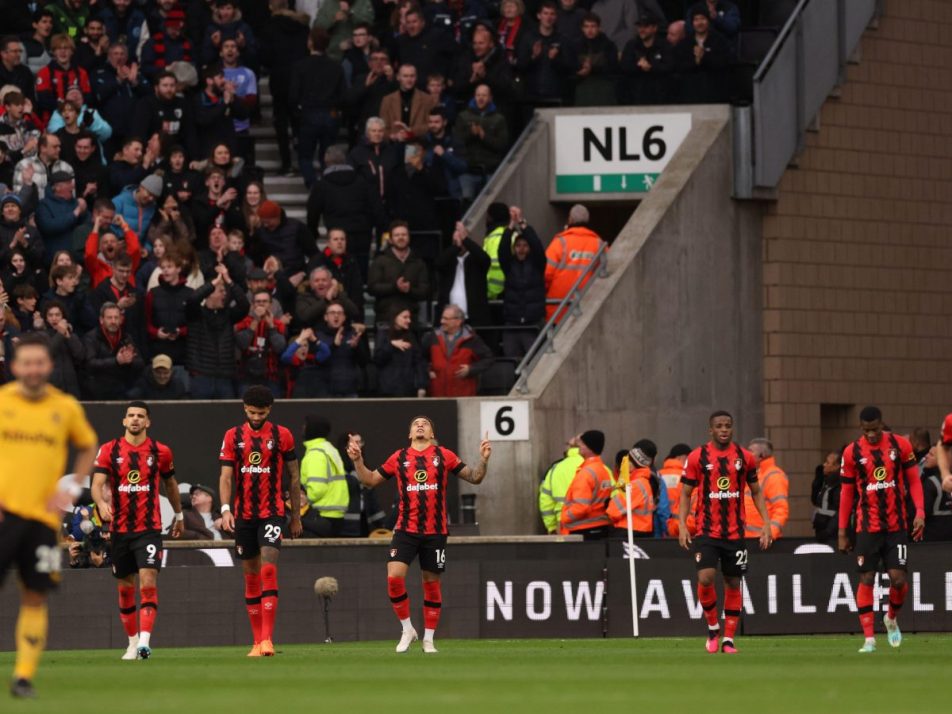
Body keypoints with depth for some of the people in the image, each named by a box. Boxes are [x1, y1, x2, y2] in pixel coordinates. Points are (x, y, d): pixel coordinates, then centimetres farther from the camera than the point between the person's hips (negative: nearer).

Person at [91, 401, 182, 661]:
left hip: (149, 529, -2)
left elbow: (171, 484, 19)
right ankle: (133, 641, 23)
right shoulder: (109, 451, 1)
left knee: (148, 581, -17)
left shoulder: (160, 452, 3)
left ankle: (145, 640, -23)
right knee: (125, 588, 9)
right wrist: (101, 503, -30)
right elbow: (96, 485, -9)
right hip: (119, 529, 2)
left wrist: (179, 515, 28)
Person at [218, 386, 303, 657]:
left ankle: (267, 639, -20)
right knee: (251, 576, 7)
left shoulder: (282, 436, 2)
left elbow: (294, 477, 8)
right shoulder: (233, 436, 5)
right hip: (243, 515, 3)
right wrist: (226, 509, -15)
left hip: (272, 512, -3)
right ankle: (257, 641, 13)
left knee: (268, 570, -16)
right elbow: (226, 476, 0)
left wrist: (296, 516, 9)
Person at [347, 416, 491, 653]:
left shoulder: (444, 456, 5)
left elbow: (474, 478, 9)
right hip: (406, 530, 0)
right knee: (394, 576, -15)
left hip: (435, 531, 0)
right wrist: (358, 461, 2)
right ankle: (407, 629, 4)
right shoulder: (399, 458, 7)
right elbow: (370, 480, 16)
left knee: (431, 583, 5)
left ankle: (428, 639, 17)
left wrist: (483, 460, -7)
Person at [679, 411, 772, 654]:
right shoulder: (697, 457, -2)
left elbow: (756, 491, 12)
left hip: (735, 532, 2)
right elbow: (685, 493, 3)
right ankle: (713, 627, 6)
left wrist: (766, 524, 4)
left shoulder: (745, 457, 4)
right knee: (705, 578, -17)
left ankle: (728, 639, 14)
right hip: (706, 531, -2)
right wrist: (682, 525, -8)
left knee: (733, 583, 6)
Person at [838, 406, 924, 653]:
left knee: (898, 578, -6)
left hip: (897, 525, 0)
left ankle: (892, 618, 24)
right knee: (866, 579, -5)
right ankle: (869, 638, -1)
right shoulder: (852, 452, 0)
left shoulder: (900, 445, 0)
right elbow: (846, 493, 5)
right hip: (867, 527, 0)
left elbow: (914, 481, 6)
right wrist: (842, 532, 4)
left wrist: (920, 511, -9)